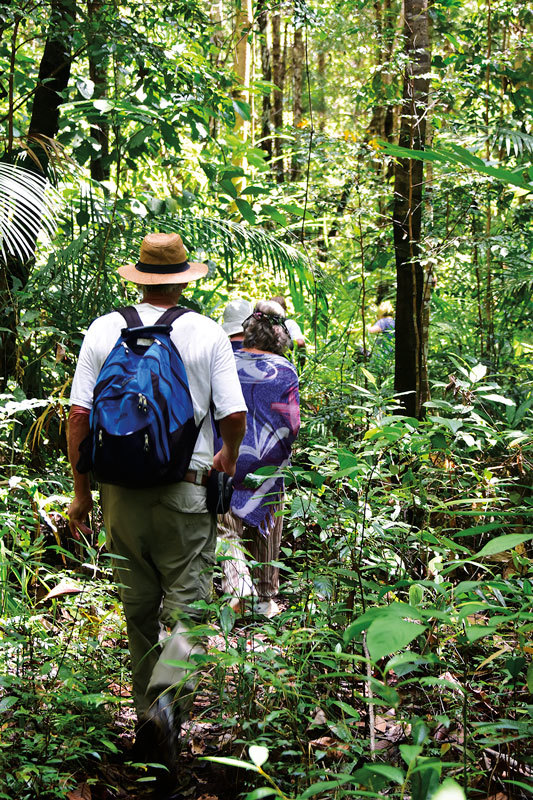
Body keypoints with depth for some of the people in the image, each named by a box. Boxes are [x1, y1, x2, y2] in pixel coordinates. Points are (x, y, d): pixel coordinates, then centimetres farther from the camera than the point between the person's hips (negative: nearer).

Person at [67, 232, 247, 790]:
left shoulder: (103, 331, 3)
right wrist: (228, 457, 17)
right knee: (188, 607, 0)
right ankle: (165, 702, -22)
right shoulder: (207, 334, -3)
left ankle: (148, 712, 23)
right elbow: (234, 416, -5)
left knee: (139, 611, 15)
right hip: (185, 492, -2)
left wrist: (81, 490, 8)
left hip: (119, 491, 3)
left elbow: (78, 415, 0)